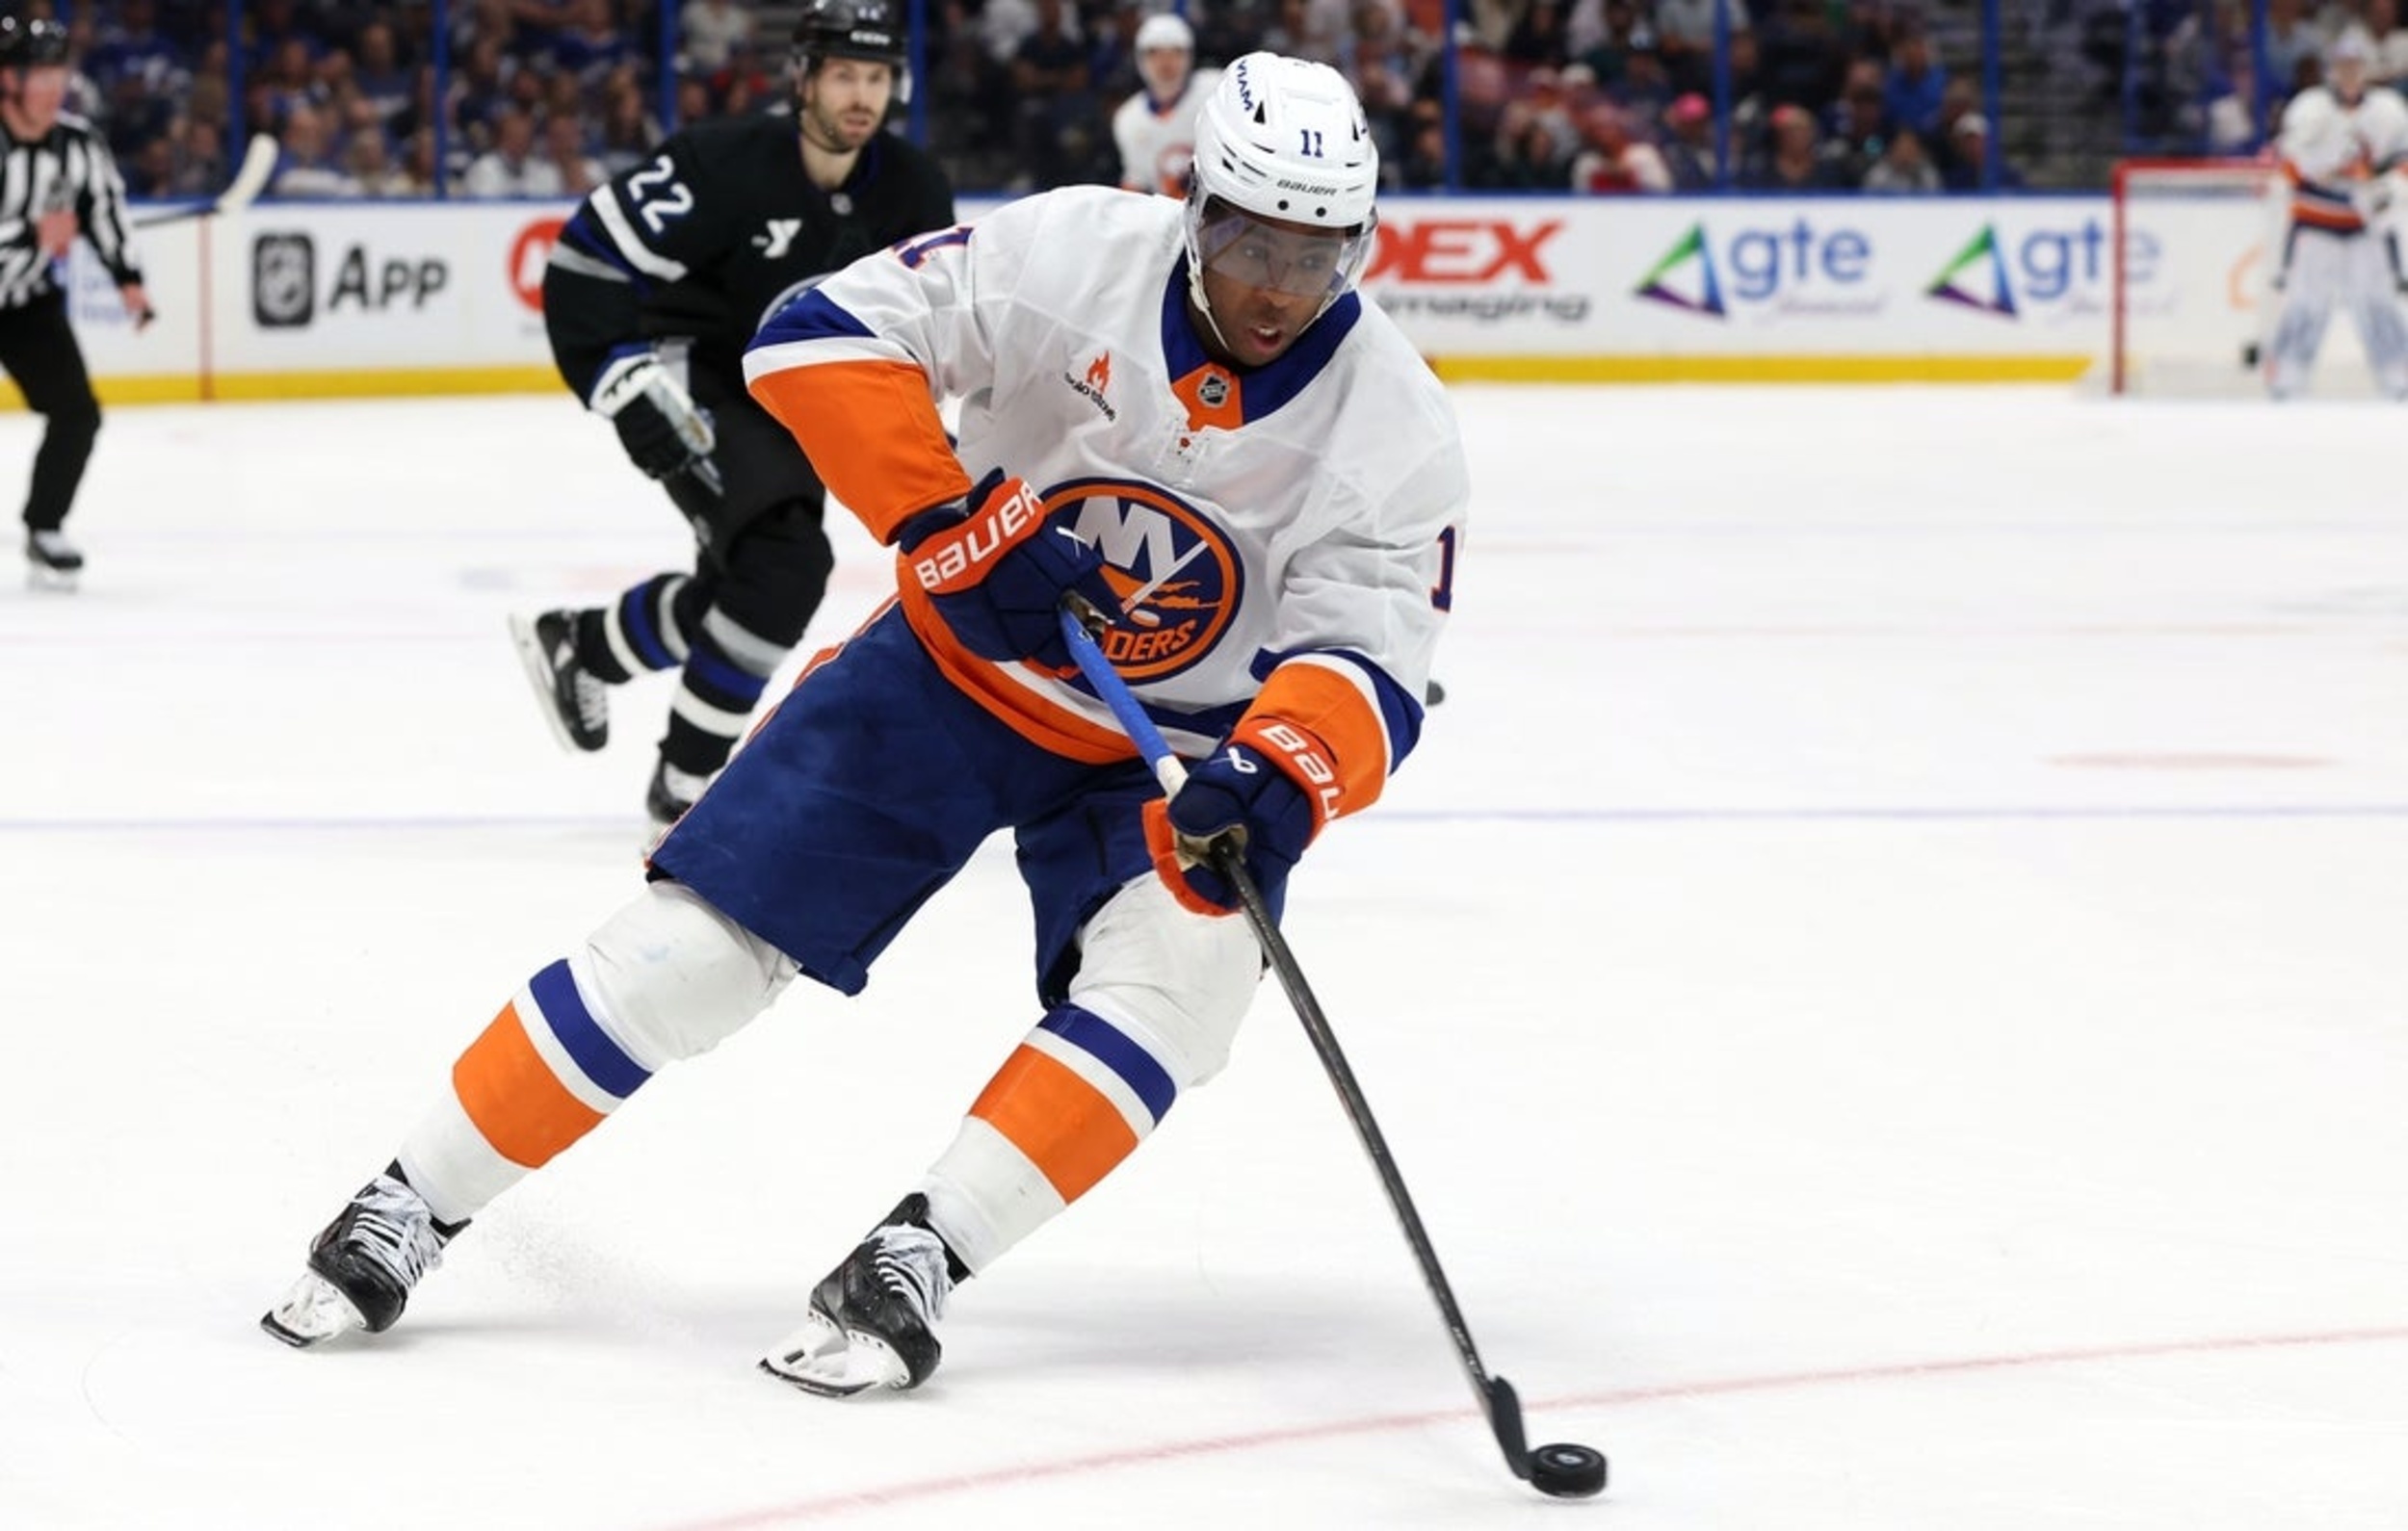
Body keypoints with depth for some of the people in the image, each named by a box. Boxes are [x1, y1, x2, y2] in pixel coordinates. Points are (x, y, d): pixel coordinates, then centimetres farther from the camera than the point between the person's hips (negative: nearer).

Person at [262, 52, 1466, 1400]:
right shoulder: (1072, 256, -21)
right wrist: (946, 521, -32)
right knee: (700, 939, -7)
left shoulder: (1394, 428, -19)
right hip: (958, 665, 0)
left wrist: (1286, 773, -46)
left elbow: (1367, 668, -25)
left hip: (1168, 751, 0)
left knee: (1182, 963, -29)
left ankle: (915, 1260, -25)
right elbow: (827, 337, -22)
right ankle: (413, 1208, 6)